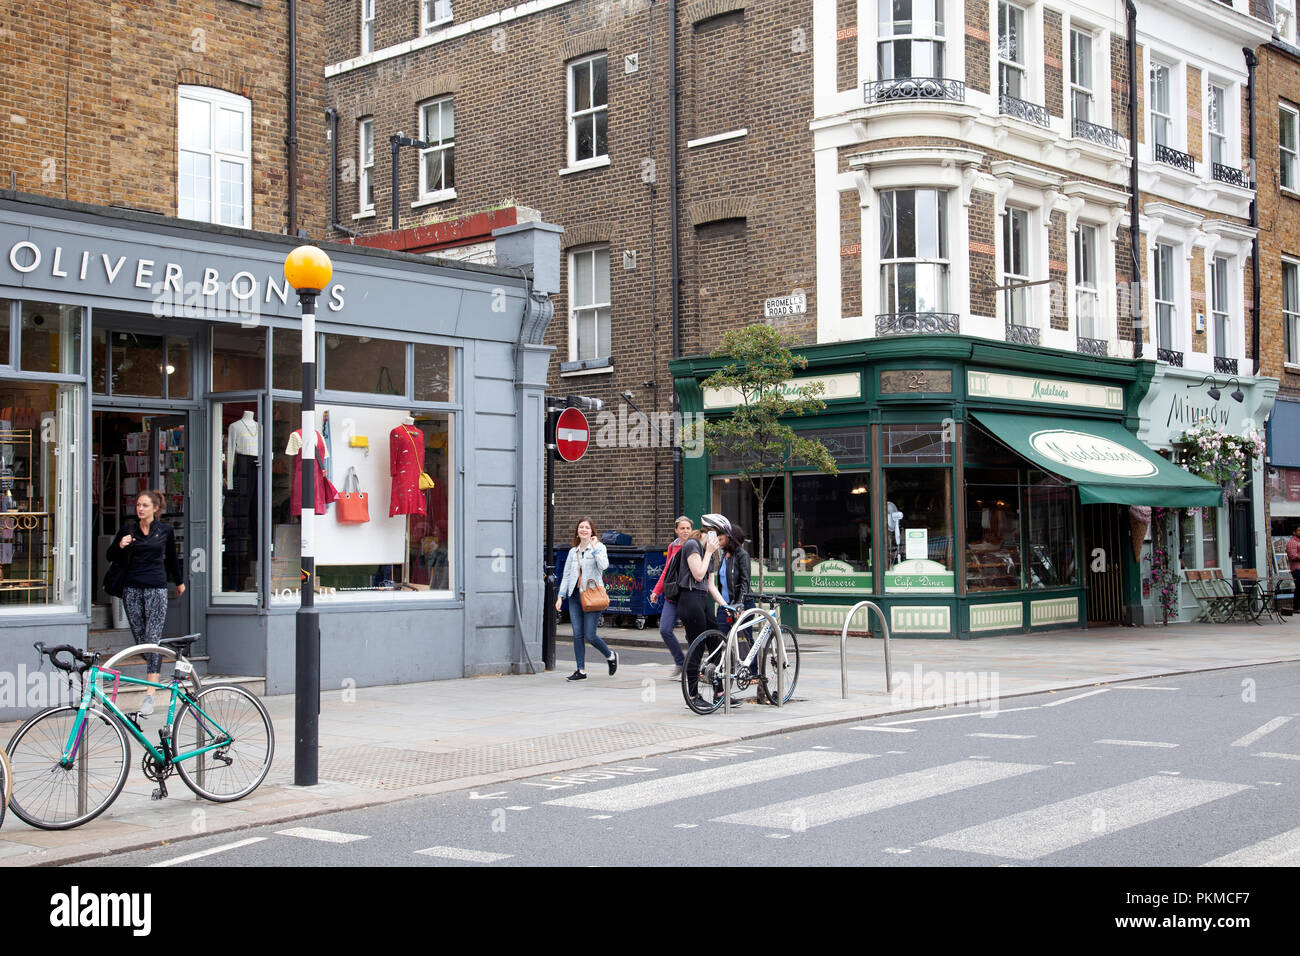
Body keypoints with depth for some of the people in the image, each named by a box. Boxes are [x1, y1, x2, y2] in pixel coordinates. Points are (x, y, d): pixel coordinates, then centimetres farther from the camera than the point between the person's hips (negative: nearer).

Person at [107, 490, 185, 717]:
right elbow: (111, 556, 11)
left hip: (157, 589, -2)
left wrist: (179, 581, 30)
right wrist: (120, 546, -10)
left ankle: (150, 694, -16)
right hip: (132, 588, 3)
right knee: (139, 637, 6)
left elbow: (172, 557, 19)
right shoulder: (128, 529, 6)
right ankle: (154, 670, 35)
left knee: (153, 638, -11)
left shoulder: (165, 530, 4)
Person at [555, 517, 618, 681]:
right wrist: (560, 596, 10)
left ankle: (611, 656, 18)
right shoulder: (573, 551, 15)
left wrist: (594, 547, -15)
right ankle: (581, 670, 6)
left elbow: (603, 565, -18)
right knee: (577, 634, 0)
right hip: (575, 595, 5)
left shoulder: (599, 547, 1)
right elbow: (566, 575, 17)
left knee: (589, 635, -8)